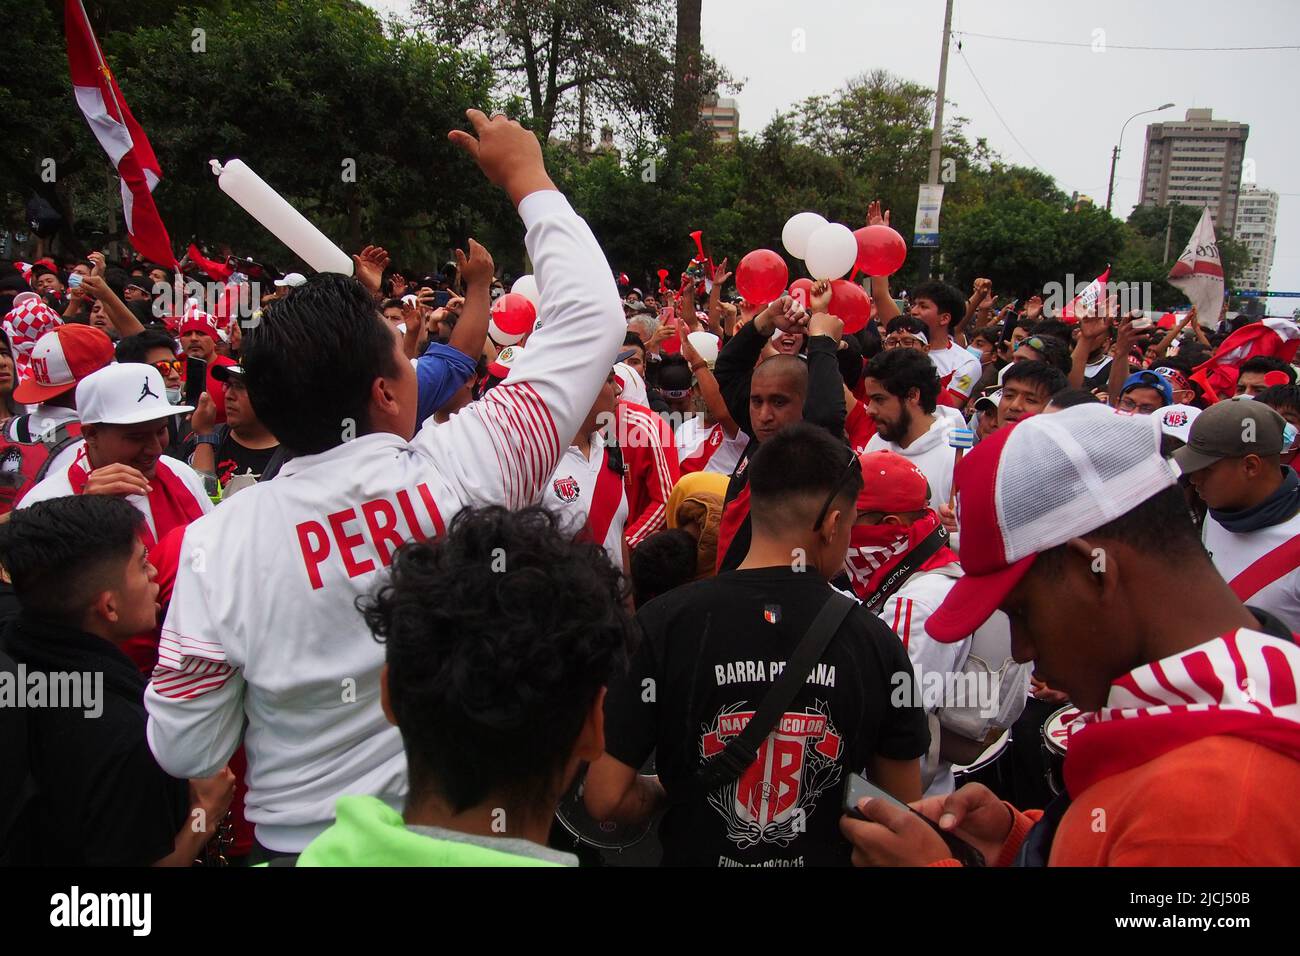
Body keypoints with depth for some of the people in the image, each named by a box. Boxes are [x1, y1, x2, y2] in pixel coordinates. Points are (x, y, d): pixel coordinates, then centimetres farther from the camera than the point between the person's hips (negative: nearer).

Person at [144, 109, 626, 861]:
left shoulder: (217, 541, -19)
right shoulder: (463, 473, -23)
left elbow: (186, 753, -9)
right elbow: (591, 318, -12)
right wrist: (528, 179, -1)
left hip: (298, 839, 1)